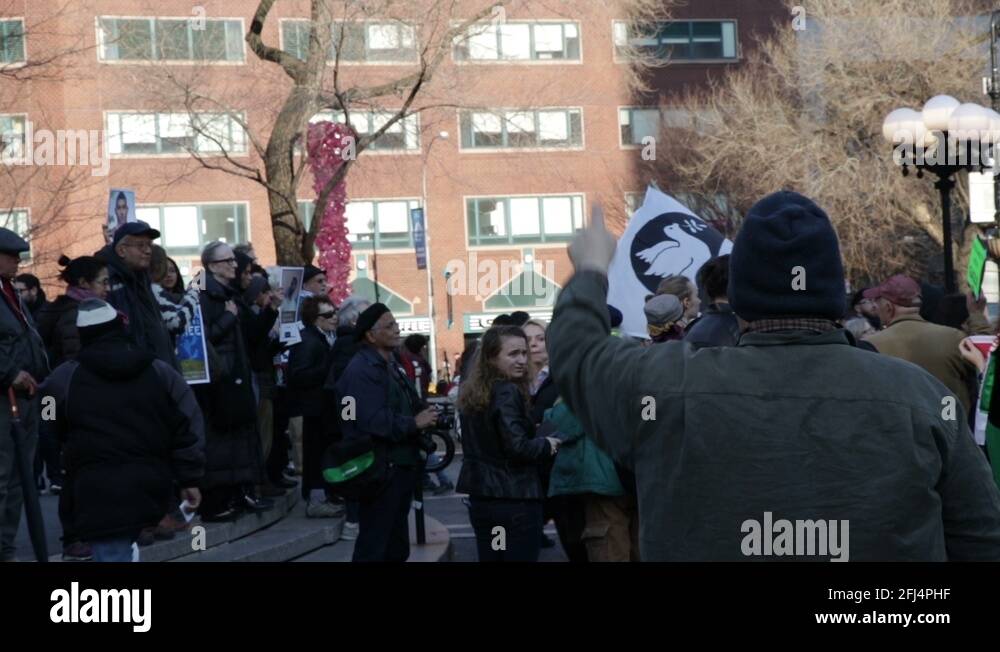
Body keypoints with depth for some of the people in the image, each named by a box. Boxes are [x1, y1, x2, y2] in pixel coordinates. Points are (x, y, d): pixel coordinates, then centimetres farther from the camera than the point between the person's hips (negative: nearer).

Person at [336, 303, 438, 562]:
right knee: (374, 546, -5)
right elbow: (374, 422, -29)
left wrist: (424, 418, 5)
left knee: (397, 546, 18)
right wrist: (414, 423, -19)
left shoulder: (388, 365, 16)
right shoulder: (362, 370, -18)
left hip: (399, 467, 10)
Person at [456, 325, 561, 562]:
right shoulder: (507, 392, -16)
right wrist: (546, 445, -5)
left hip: (479, 496, 8)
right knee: (520, 556, -2)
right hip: (514, 498, -8)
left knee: (489, 557, 13)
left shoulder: (470, 391, 10)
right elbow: (517, 446, -23)